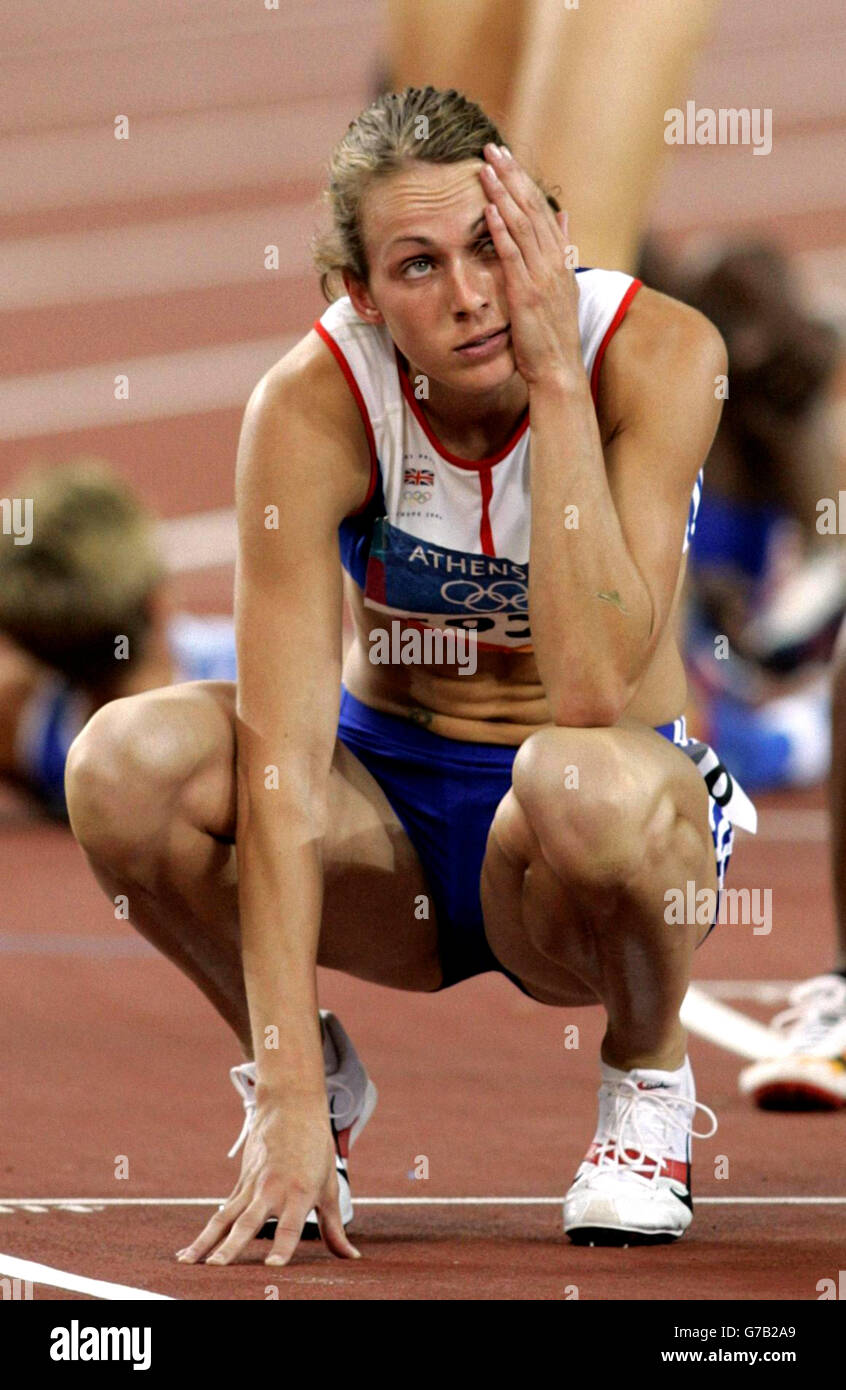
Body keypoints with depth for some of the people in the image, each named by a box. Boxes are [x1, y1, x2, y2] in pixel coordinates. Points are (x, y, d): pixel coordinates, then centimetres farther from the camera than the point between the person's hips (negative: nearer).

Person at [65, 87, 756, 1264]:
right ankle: (312, 1074, 0)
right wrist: (290, 1098, -35)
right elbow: (280, 754, -27)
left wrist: (555, 379, -33)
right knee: (124, 762, -29)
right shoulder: (312, 403, -20)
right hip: (390, 805, 1)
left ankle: (648, 1078, -5)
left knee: (591, 782, -39)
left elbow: (593, 691, -33)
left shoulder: (657, 352, -21)